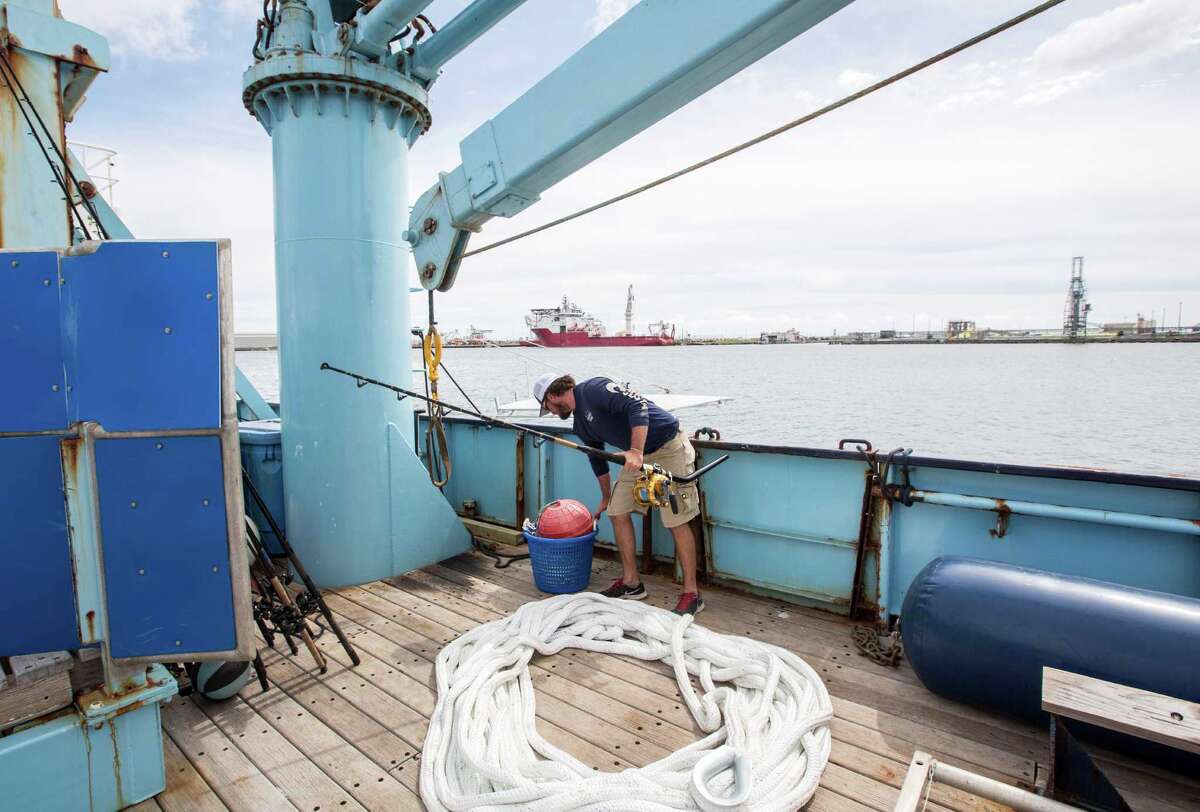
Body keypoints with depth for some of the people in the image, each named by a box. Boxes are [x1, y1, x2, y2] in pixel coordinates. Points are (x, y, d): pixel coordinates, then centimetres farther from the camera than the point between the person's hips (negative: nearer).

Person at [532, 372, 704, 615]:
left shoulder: (593, 389, -15)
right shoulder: (581, 424, 13)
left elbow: (638, 405, -27)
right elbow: (598, 459, 26)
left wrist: (636, 451, -35)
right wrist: (606, 498, 35)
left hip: (669, 446, -9)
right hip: (637, 457, 9)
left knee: (677, 521, -7)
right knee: (618, 511, 7)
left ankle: (691, 594, 4)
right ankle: (631, 583, 19)